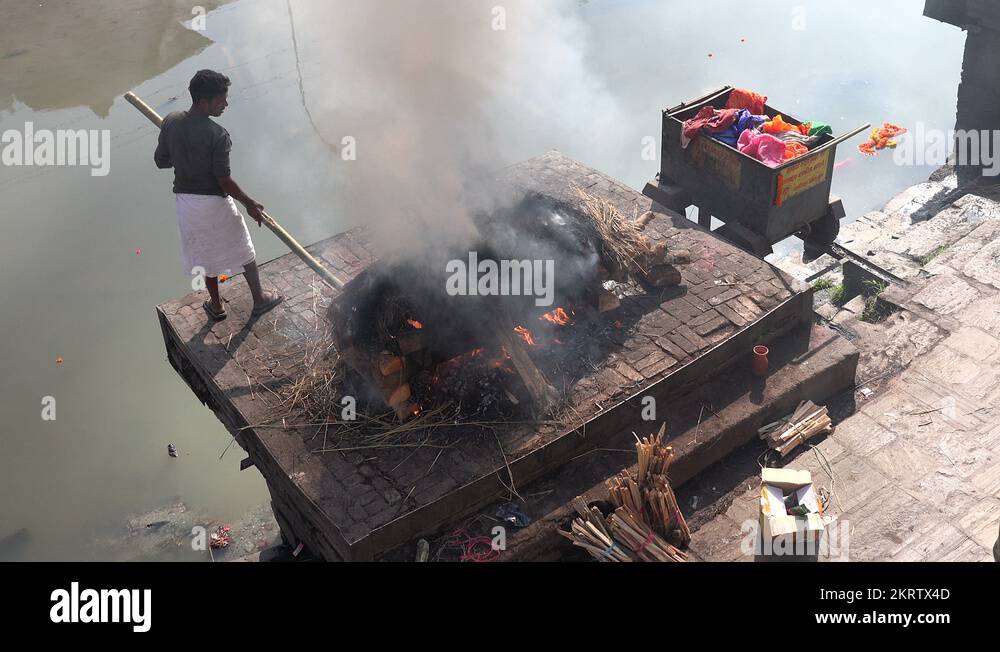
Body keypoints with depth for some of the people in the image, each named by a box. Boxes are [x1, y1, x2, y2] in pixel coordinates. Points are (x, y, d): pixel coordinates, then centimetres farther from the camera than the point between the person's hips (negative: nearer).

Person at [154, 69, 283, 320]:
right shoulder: (217, 135, -24)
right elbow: (225, 181, -20)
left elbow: (160, 161, 4)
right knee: (243, 251, 18)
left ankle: (216, 305, 36)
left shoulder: (170, 122, -7)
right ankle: (259, 299, 32)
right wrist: (250, 204, -8)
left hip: (185, 202, 5)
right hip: (215, 203, -5)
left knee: (205, 253, 23)